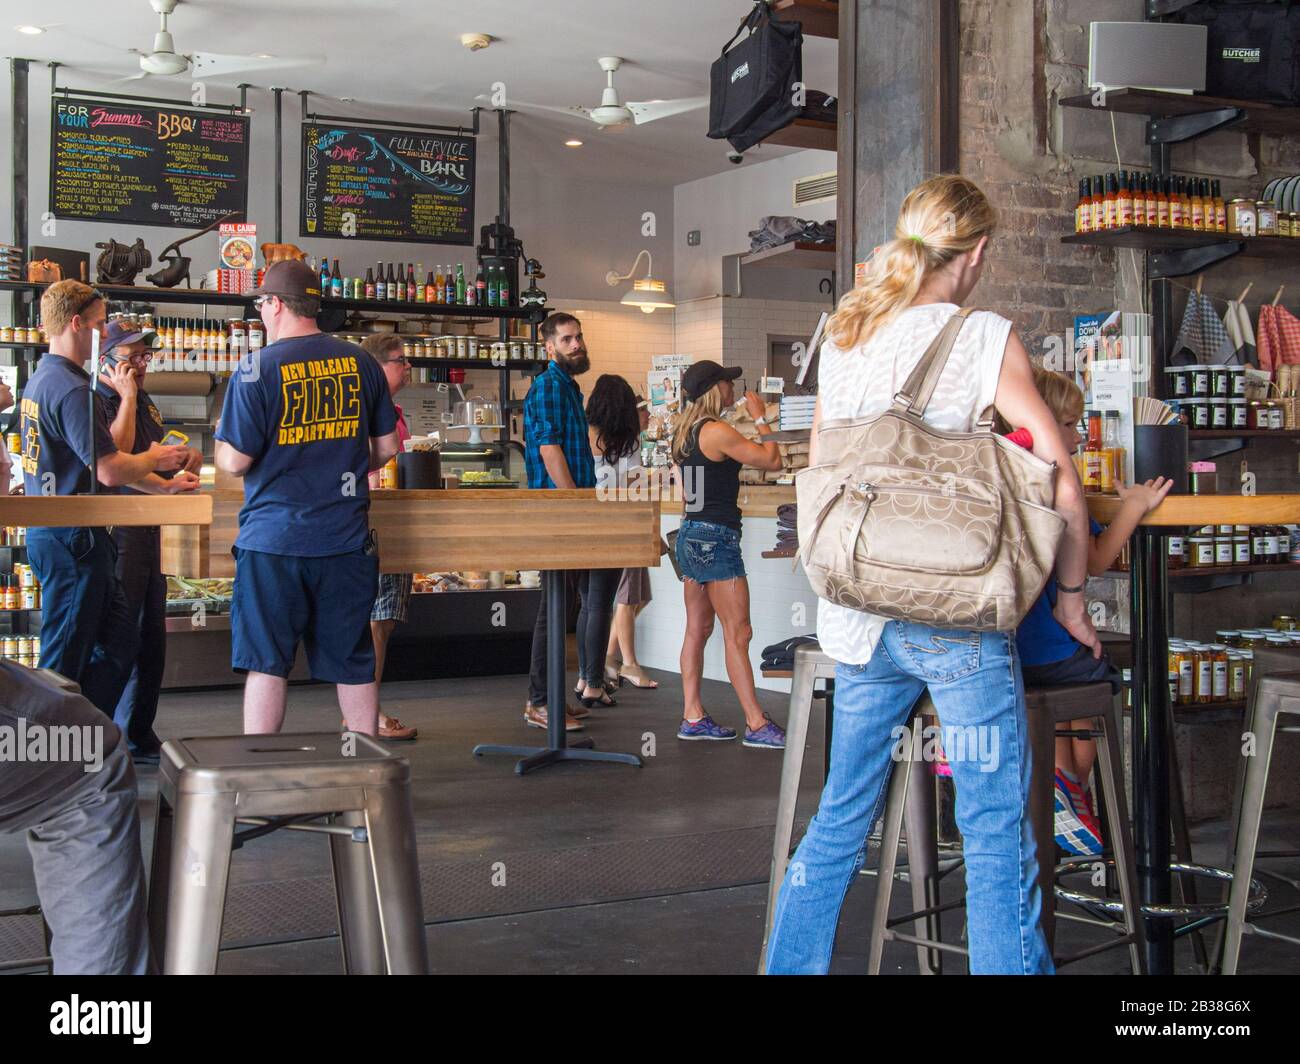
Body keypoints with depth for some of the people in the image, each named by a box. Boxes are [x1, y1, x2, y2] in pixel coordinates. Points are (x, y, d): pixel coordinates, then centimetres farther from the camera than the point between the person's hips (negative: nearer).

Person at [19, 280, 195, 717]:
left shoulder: (40, 380, 14)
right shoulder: (72, 389, -19)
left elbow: (95, 457, 18)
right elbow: (110, 470, -21)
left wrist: (163, 485, 16)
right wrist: (156, 458, -1)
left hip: (50, 530, 10)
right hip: (72, 537, -10)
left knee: (121, 642, 16)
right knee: (64, 662, -2)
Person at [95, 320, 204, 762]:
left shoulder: (146, 403, 17)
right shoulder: (97, 400, -10)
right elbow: (115, 454, -26)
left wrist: (185, 458, 10)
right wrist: (127, 397, -17)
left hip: (149, 531, 9)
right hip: (117, 534, -9)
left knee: (151, 639, 13)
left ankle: (139, 736, 22)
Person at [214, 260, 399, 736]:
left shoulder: (256, 370, -9)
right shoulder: (359, 362, 4)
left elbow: (235, 460, -10)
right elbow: (386, 446, 11)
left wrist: (220, 434, 12)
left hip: (274, 538, -3)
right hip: (347, 537, 4)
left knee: (266, 662, 4)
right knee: (353, 661, 10)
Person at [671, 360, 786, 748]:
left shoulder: (687, 432, 12)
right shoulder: (717, 431, -16)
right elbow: (772, 460, -11)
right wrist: (760, 418, -1)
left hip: (691, 533, 10)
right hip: (715, 536, -10)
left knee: (698, 628, 11)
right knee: (738, 633, -7)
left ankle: (693, 717, 14)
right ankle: (756, 724, -4)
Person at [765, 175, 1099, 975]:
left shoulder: (842, 339, 11)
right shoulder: (985, 338, -5)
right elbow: (1062, 482, -7)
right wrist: (1071, 596, 4)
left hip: (859, 612, 6)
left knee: (842, 817, 17)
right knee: (998, 828, 2)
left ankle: (791, 964, 25)